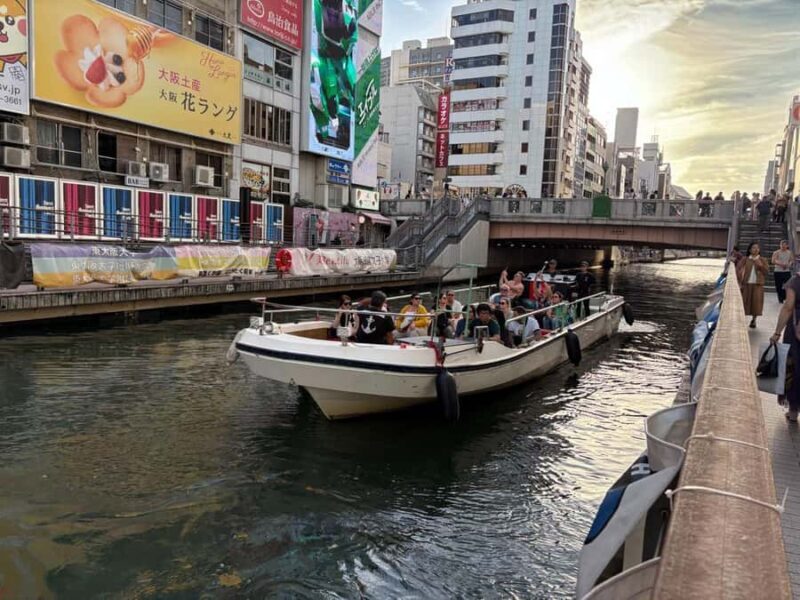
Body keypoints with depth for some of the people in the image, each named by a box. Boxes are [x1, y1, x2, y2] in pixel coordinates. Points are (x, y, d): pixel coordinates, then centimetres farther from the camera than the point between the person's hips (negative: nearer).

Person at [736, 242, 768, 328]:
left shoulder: (762, 260, 5)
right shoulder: (745, 260, 2)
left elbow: (767, 272, 0)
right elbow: (738, 270, 0)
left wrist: (761, 265, -15)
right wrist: (740, 282, -6)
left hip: (758, 285, 0)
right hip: (746, 284, 0)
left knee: (756, 302, 0)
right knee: (744, 302, 3)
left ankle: (754, 320, 17)